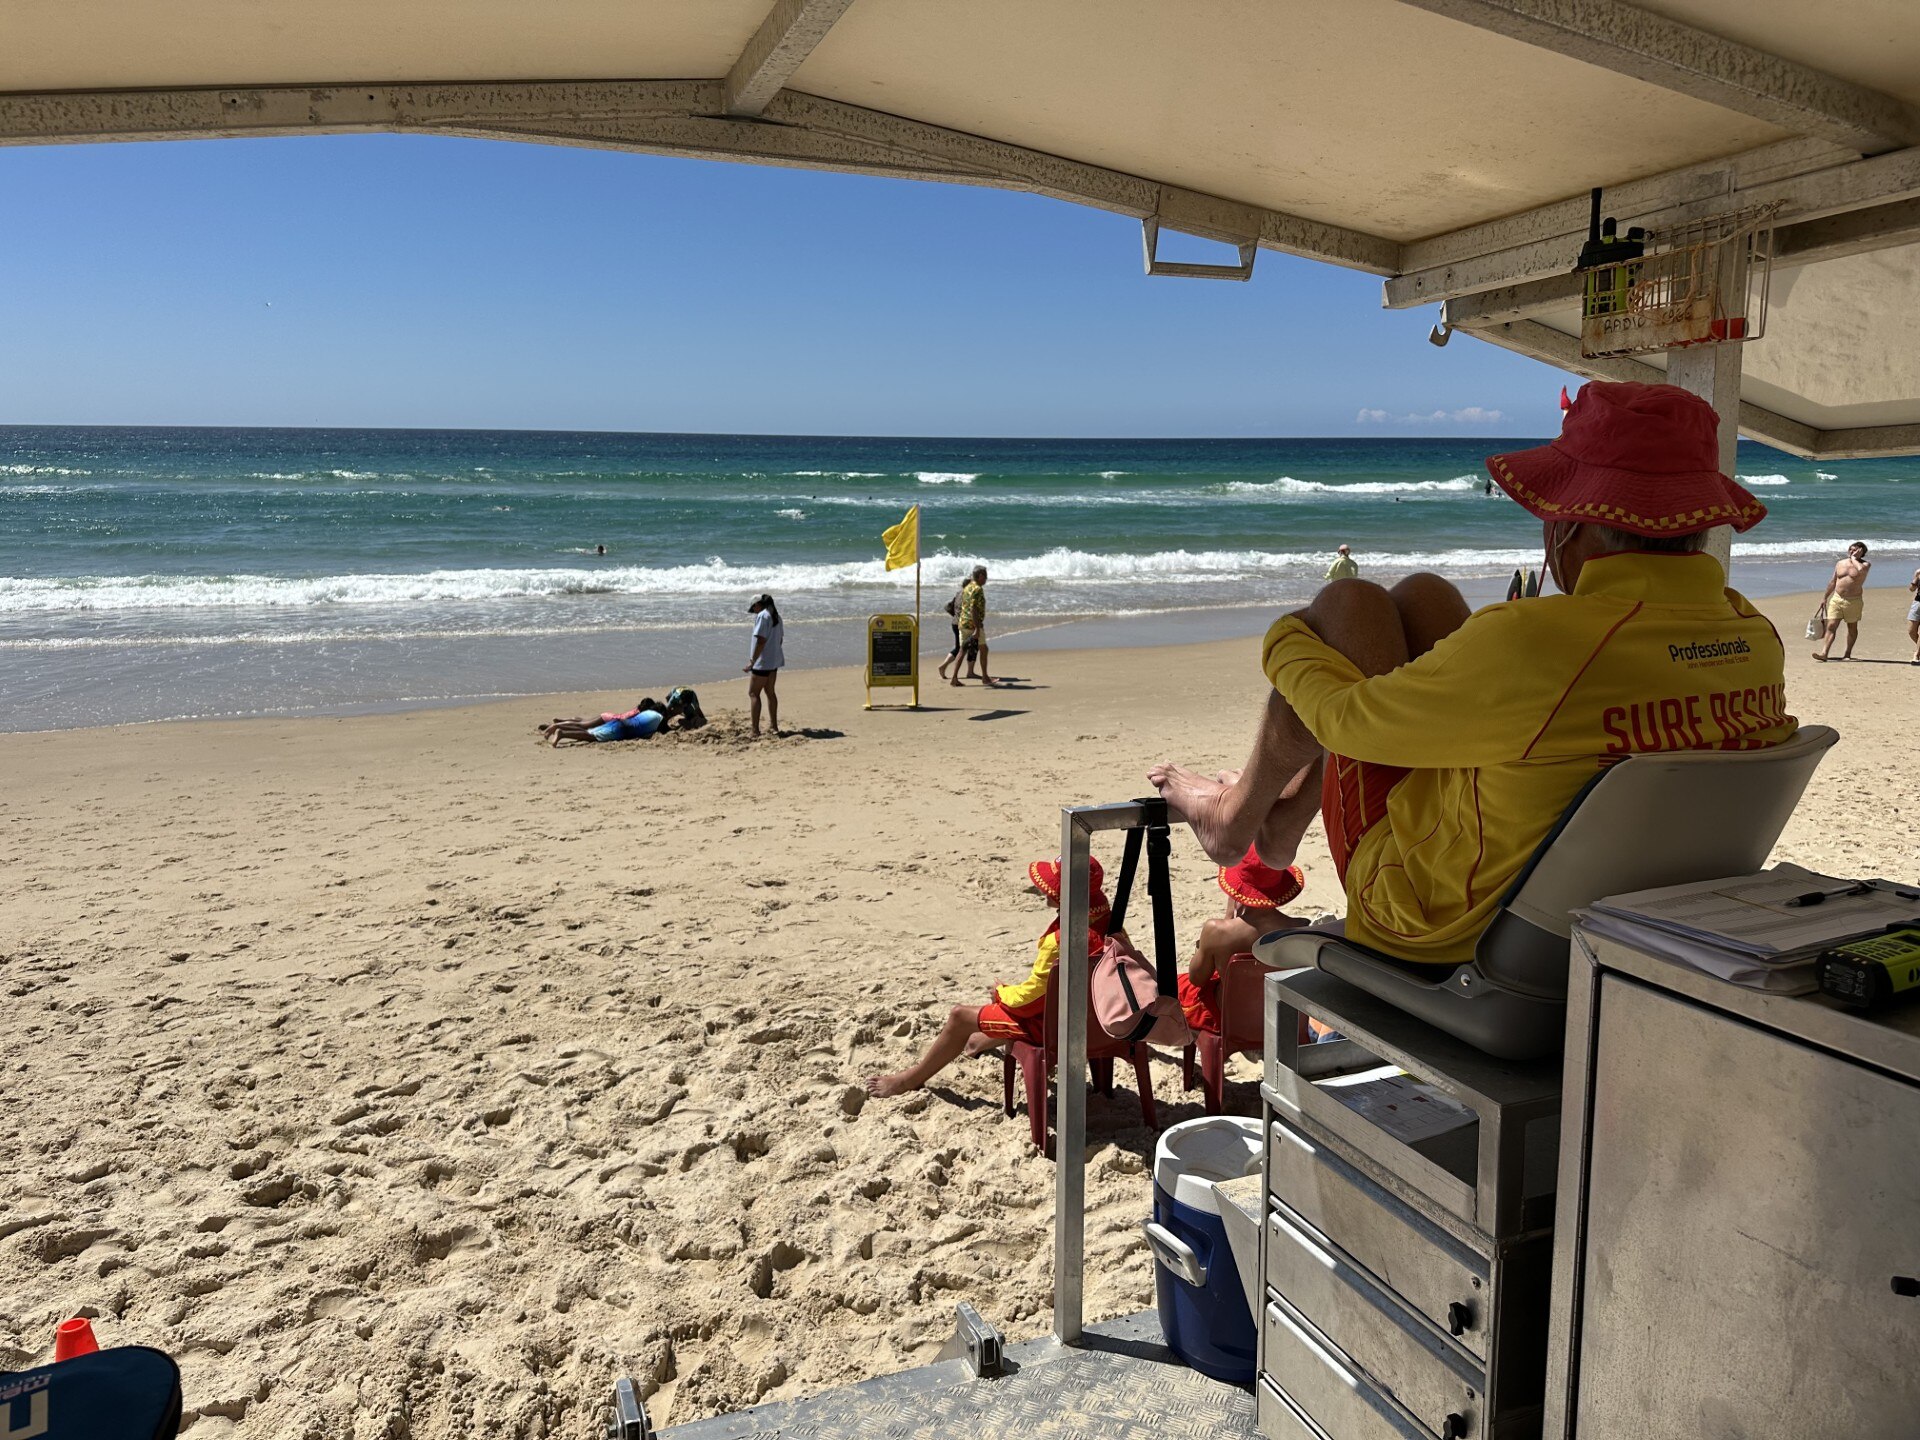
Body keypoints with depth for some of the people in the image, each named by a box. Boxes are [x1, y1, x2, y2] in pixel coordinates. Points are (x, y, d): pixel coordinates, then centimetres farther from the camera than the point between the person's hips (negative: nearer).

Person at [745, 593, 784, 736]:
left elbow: (761, 641, -22)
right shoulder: (775, 616, 12)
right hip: (774, 660, 9)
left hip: (763, 662, -9)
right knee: (770, 692, 18)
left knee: (753, 693, -5)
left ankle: (755, 731, -11)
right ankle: (775, 727, 24)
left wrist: (752, 661, -19)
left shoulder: (762, 616, -16)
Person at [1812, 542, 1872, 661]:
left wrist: (1854, 558, -13)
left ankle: (1847, 653, 20)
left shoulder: (1865, 564, -3)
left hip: (1854, 601, -3)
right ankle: (1824, 652, -15)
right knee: (1831, 626, -8)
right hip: (1837, 599, 3)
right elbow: (1833, 582, 17)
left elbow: (1861, 569, -29)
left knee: (1852, 627, 10)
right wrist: (1825, 597, 16)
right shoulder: (1840, 563, 10)